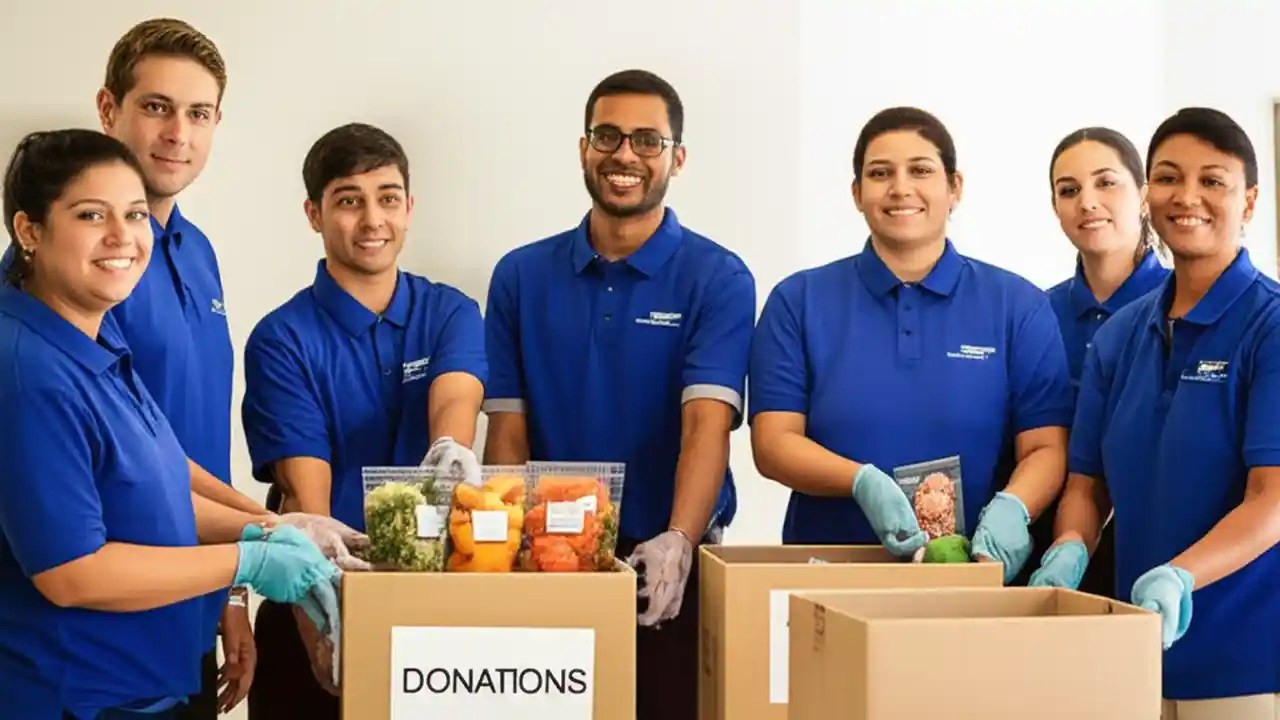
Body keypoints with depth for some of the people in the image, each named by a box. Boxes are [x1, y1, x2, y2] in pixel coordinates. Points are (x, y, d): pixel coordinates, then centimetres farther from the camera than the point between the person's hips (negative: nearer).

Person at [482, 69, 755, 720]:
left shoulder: (717, 278, -5)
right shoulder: (521, 275, 4)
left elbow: (707, 423, -16)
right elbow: (508, 431, 3)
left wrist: (677, 541, -31)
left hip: (667, 565, -2)